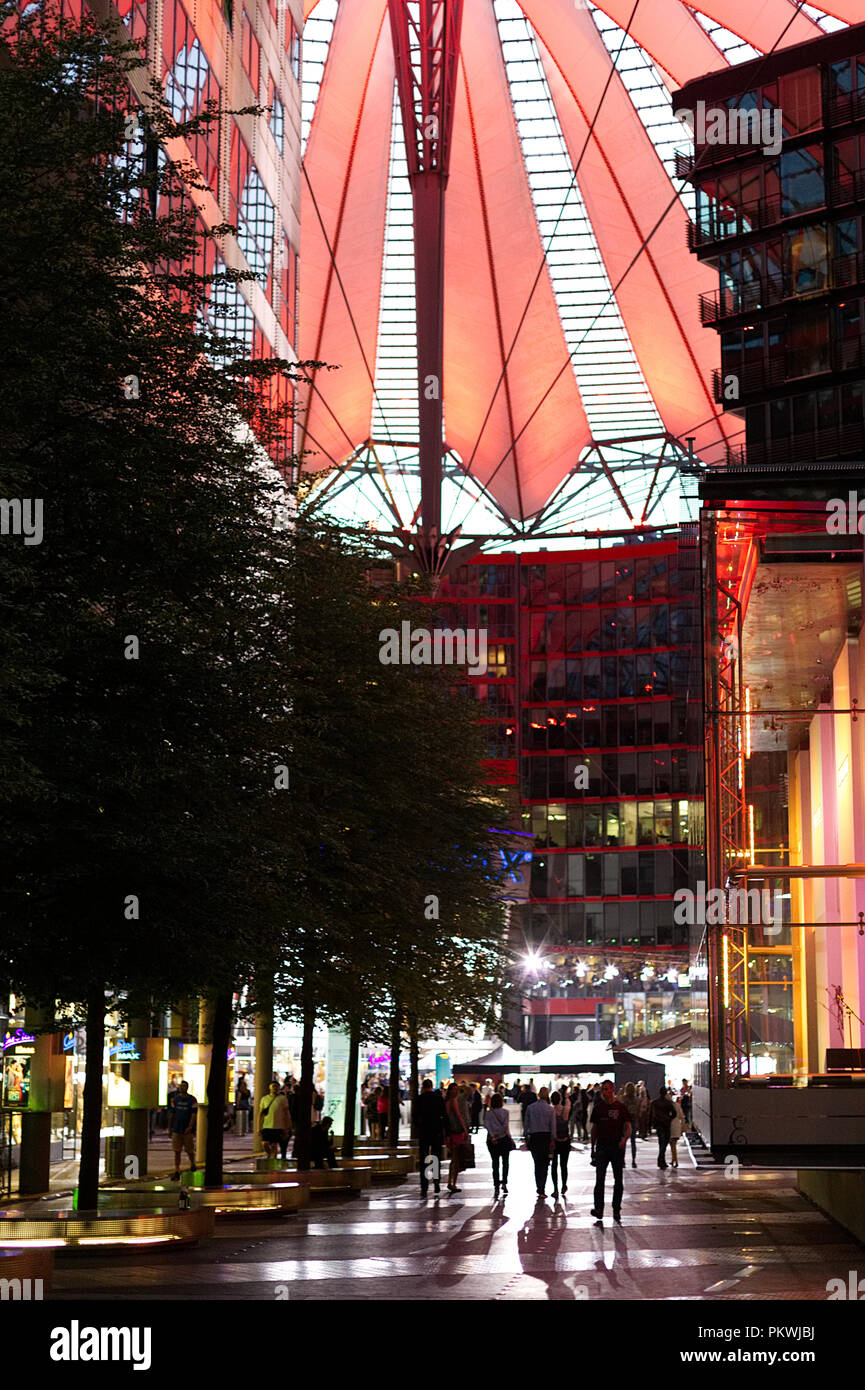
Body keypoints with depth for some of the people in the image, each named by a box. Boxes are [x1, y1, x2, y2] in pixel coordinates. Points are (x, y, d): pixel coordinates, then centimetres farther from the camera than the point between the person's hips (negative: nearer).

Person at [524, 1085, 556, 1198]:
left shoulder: (530, 1107, 0)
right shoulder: (550, 1109, -4)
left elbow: (526, 1124, 1)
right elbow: (553, 1126, -4)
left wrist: (526, 1136, 8)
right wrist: (553, 1140, 0)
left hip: (534, 1137, 1)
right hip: (546, 1137, -1)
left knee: (537, 1163, 13)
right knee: (544, 1164, 6)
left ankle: (539, 1188, 11)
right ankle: (542, 1190, -2)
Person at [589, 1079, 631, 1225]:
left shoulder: (621, 1107, 0)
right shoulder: (598, 1107, 7)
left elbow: (628, 1126, -1)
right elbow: (594, 1128, 13)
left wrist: (624, 1139, -20)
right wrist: (592, 1147, 11)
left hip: (617, 1147, -1)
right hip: (602, 1146, 1)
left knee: (618, 1180, 6)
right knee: (599, 1179, -9)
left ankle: (616, 1210, 16)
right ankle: (598, 1210, -14)